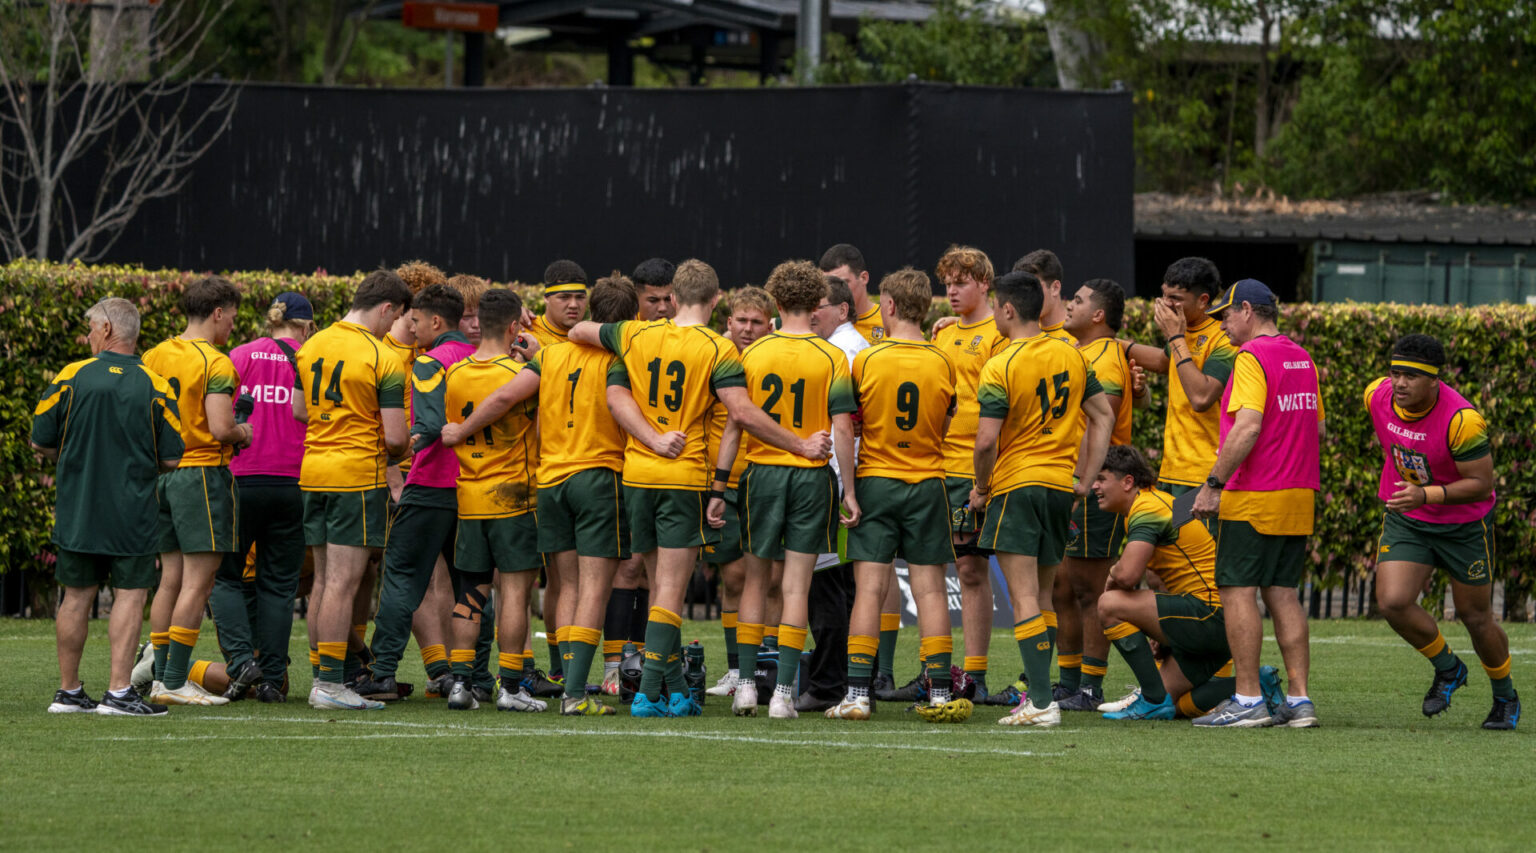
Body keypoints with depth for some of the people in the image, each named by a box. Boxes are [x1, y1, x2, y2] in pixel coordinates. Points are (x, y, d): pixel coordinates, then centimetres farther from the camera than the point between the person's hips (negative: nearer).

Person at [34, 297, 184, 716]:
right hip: (132, 518, -2)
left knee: (76, 598, 9)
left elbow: (40, 441, 1)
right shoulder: (155, 387, -4)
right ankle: (119, 691, -7)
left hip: (76, 512, 2)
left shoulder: (70, 377, -3)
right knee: (130, 595, 1)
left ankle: (68, 691, 14)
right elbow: (171, 459, -3)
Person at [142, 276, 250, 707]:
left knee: (171, 578, 13)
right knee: (197, 582, -5)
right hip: (202, 473, -8)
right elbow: (220, 428, -20)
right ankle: (175, 682, -7)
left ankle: (162, 676, 13)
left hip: (162, 473, 8)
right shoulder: (216, 363, -12)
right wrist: (243, 433, 0)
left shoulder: (153, 357, 9)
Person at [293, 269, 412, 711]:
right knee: (342, 583, -6)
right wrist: (400, 449, 9)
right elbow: (395, 437, -13)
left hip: (313, 471, 7)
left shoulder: (311, 346, 8)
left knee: (323, 579, 13)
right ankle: (330, 685, -6)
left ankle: (321, 678, 15)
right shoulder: (383, 359, -12)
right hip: (359, 476, -7)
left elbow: (298, 410, 18)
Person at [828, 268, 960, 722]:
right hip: (928, 482, 1)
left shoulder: (866, 361, -7)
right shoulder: (943, 363, 0)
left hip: (875, 480, -1)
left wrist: (849, 490, 11)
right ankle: (939, 693, 2)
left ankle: (857, 692, -6)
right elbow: (948, 423, 11)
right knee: (929, 588, 4)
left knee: (869, 588, -2)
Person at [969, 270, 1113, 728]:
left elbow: (987, 440, -16)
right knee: (1042, 597, 15)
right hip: (1062, 485, 6)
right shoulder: (1072, 355, 7)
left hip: (1016, 485, -6)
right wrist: (1085, 478, 14)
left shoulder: (1000, 367, -13)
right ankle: (1036, 690, 16)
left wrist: (981, 488, 0)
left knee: (1024, 600, -8)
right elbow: (1103, 416, 12)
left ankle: (1042, 703, -14)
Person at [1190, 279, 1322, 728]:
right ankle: (1297, 698, 6)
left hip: (1253, 498, -8)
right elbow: (1318, 427, 18)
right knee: (1282, 593, 10)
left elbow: (1247, 427, -22)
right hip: (1299, 495, 8)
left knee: (1238, 591, -4)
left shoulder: (1252, 356, -12)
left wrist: (1214, 483, -19)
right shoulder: (1301, 358, 14)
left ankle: (1248, 700, -8)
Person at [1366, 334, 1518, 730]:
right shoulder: (1377, 396, -13)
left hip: (1463, 525, -4)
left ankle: (1505, 695, 36)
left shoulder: (1462, 419, -30)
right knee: (1393, 603, -15)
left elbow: (1481, 485, -26)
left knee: (1475, 617, 8)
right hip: (1405, 521, 4)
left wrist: (1427, 495, -38)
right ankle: (1448, 669, 13)